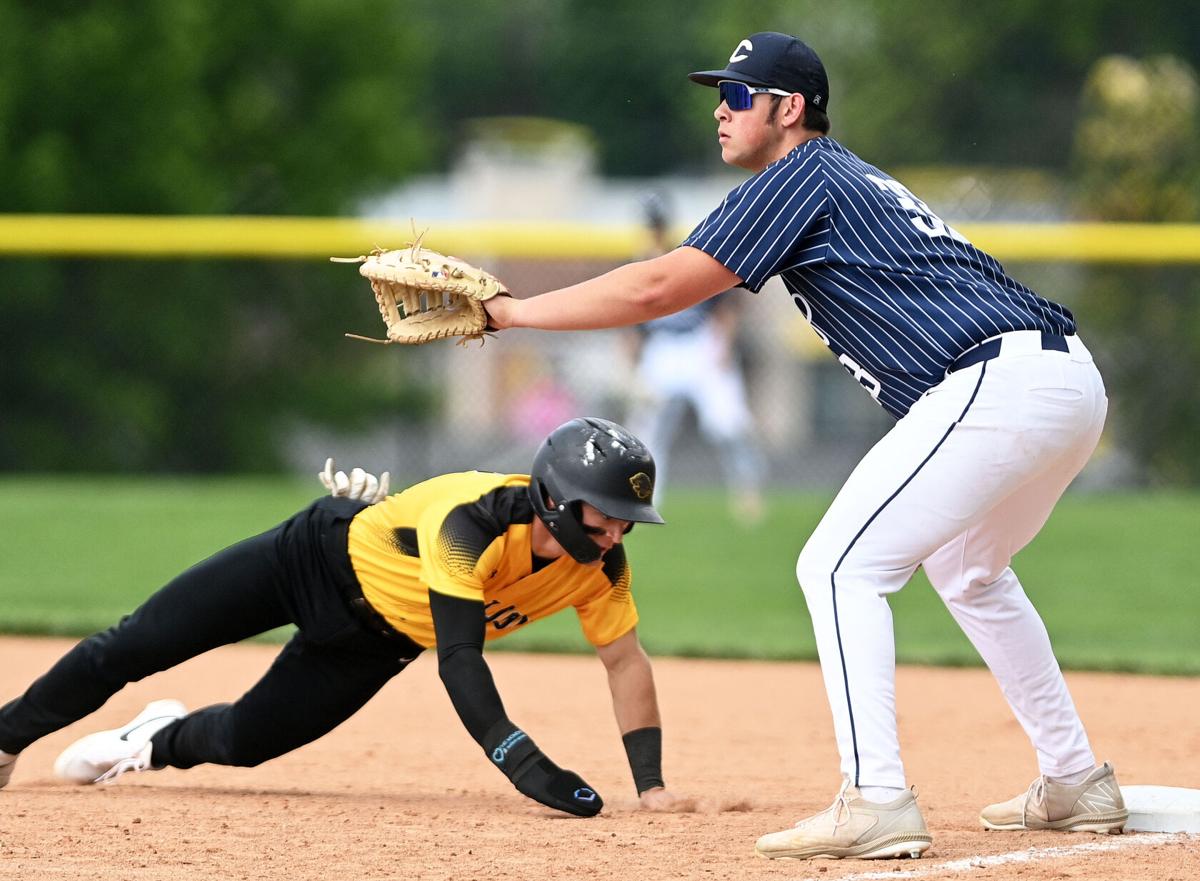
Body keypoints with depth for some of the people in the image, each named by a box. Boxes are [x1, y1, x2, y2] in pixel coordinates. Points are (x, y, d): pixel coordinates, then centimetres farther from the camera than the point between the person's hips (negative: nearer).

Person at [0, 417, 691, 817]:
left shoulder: (601, 564, -23)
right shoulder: (474, 522, -41)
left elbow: (627, 662, -15)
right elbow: (460, 659, -46)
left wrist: (652, 783, -25)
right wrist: (522, 761, -54)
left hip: (377, 638, 5)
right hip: (319, 558, -5)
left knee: (243, 740, 8)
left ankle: (161, 740, 43)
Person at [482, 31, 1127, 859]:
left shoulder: (802, 178, -1)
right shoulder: (856, 182, 28)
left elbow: (657, 289, -6)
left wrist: (510, 311, -1)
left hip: (996, 384, -10)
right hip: (1072, 383, 10)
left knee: (840, 566, -8)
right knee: (966, 568, 30)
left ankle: (876, 801, -18)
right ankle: (1078, 786, 31)